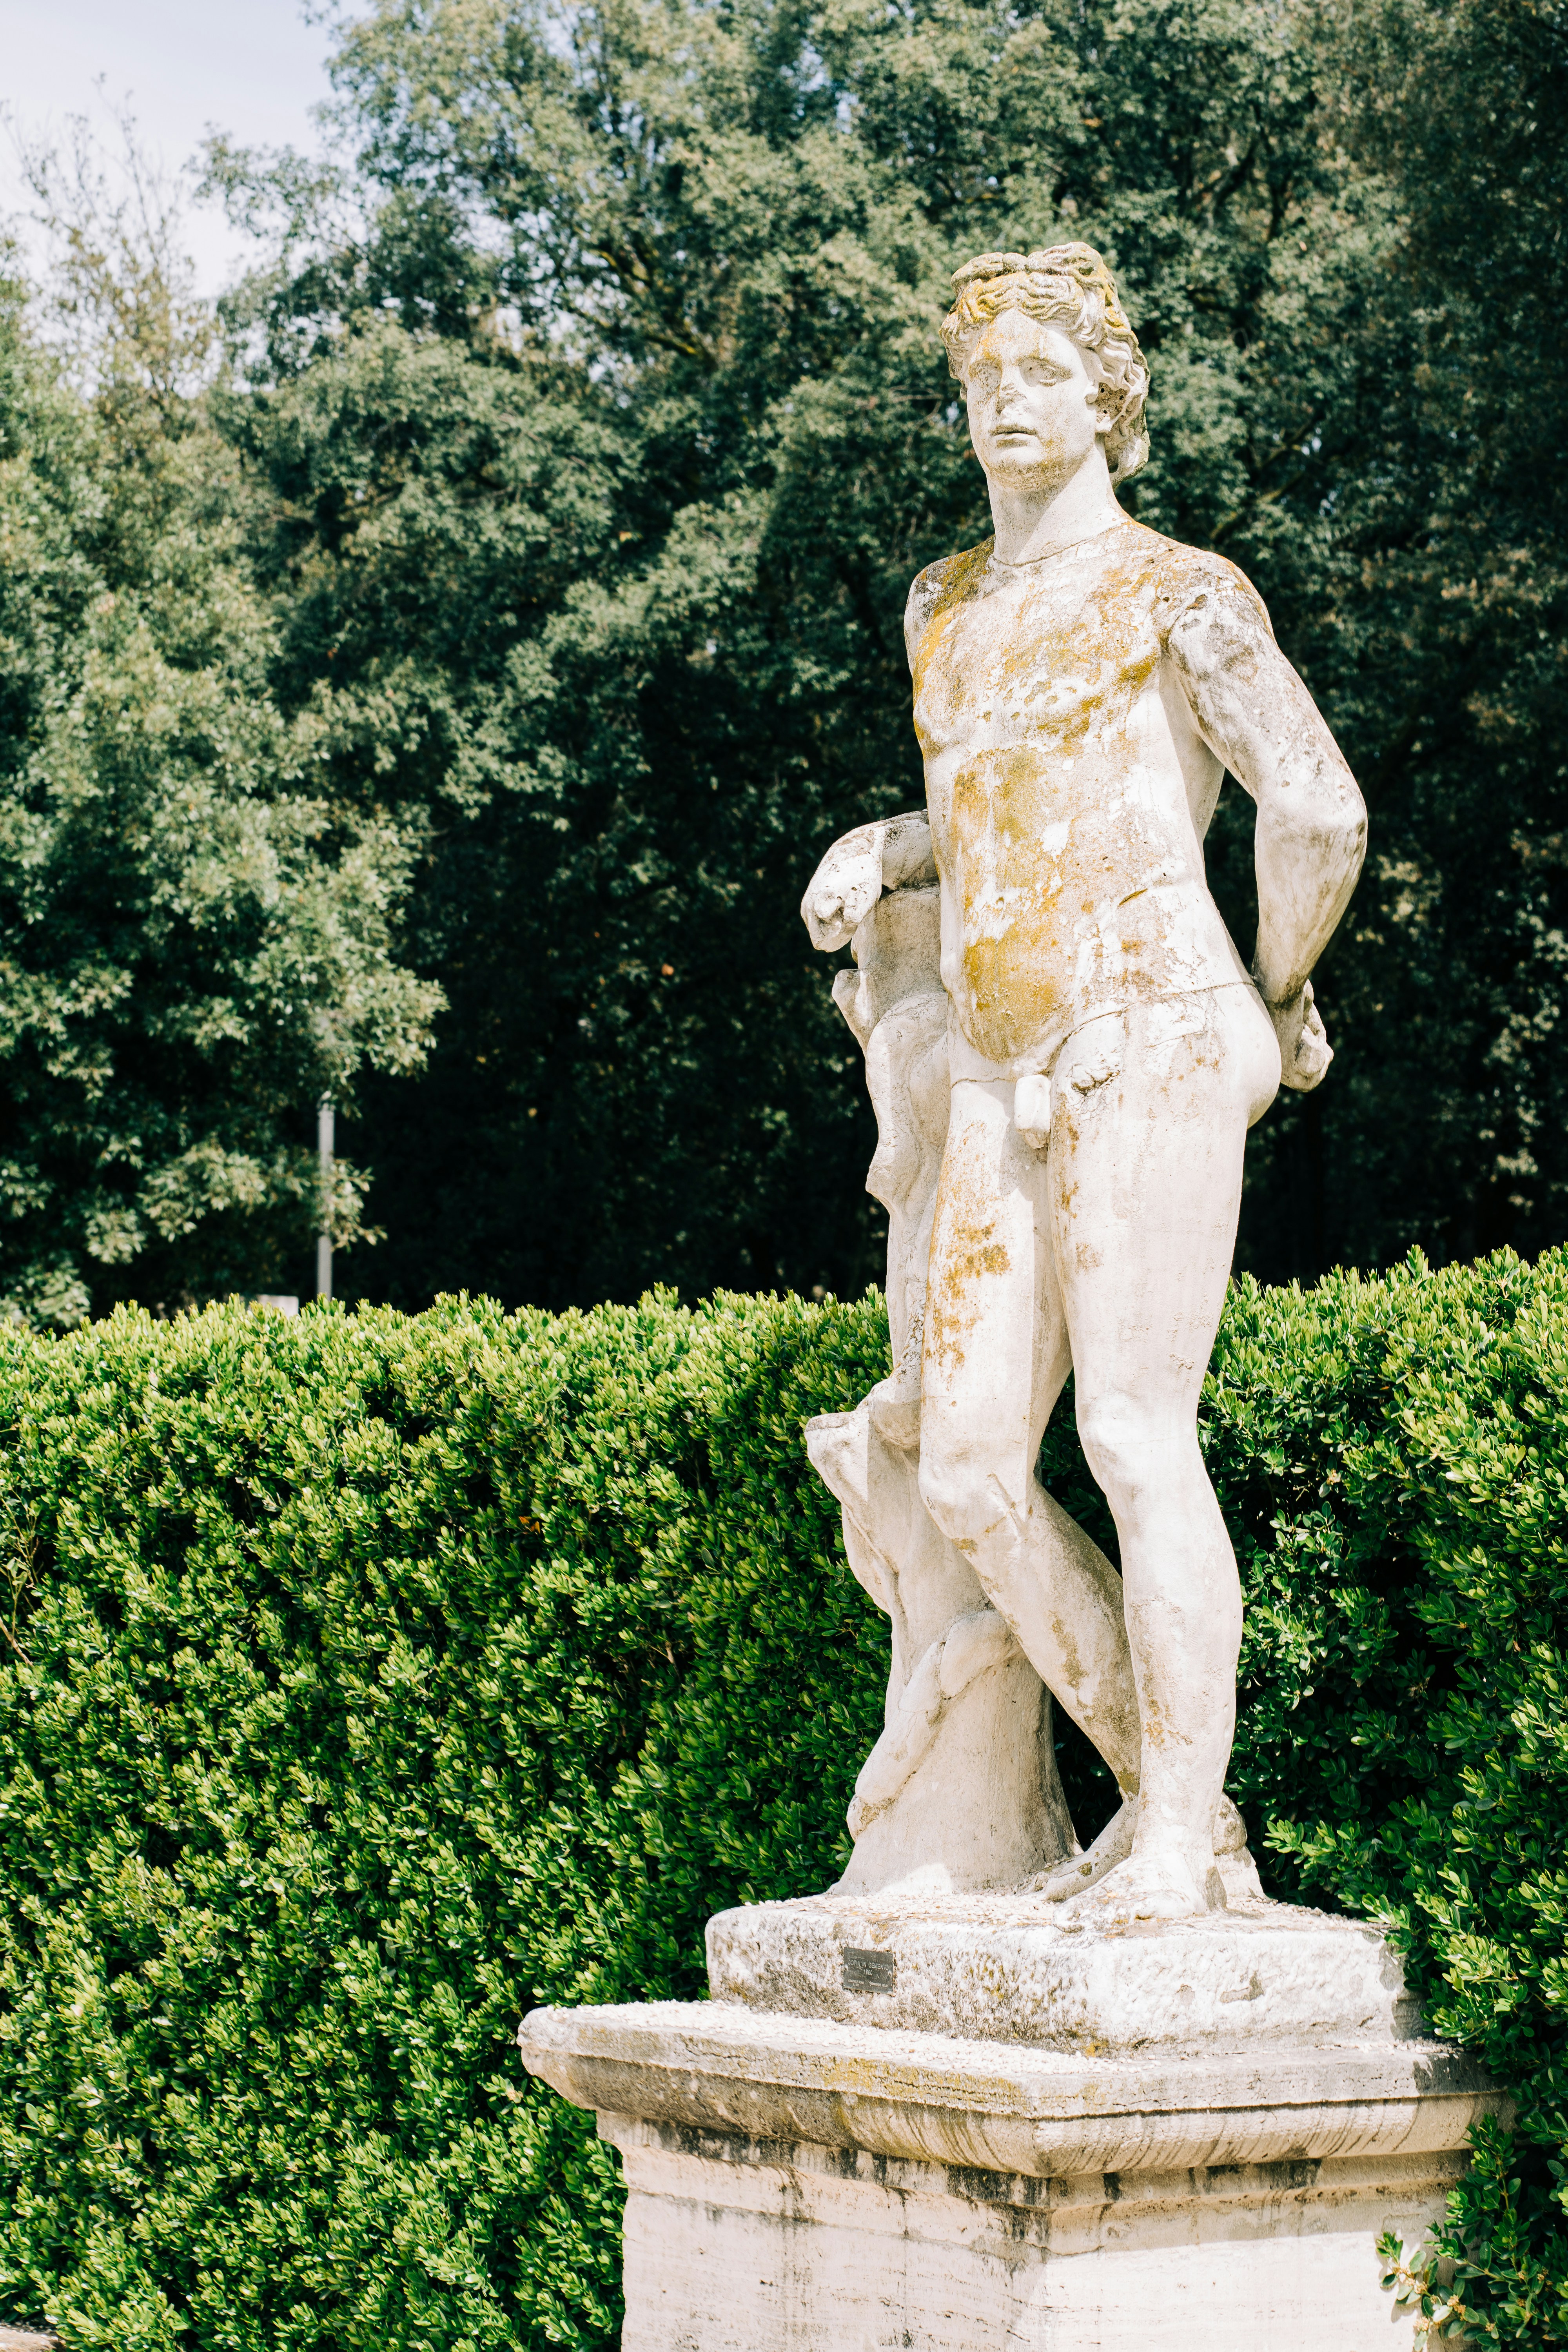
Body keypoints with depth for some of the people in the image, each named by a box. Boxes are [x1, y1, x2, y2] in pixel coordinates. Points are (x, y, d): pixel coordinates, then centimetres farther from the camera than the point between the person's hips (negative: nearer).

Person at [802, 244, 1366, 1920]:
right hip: (1000, 1081, 7)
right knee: (968, 1477, 0)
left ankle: (1176, 1840, -7)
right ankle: (1165, 1795, 12)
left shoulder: (1175, 595, -1)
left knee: (1134, 1434, -14)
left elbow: (1320, 815, -3)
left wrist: (1275, 1010, 7)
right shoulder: (944, 610, 21)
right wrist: (876, 852, 16)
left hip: (1148, 1045, -7)